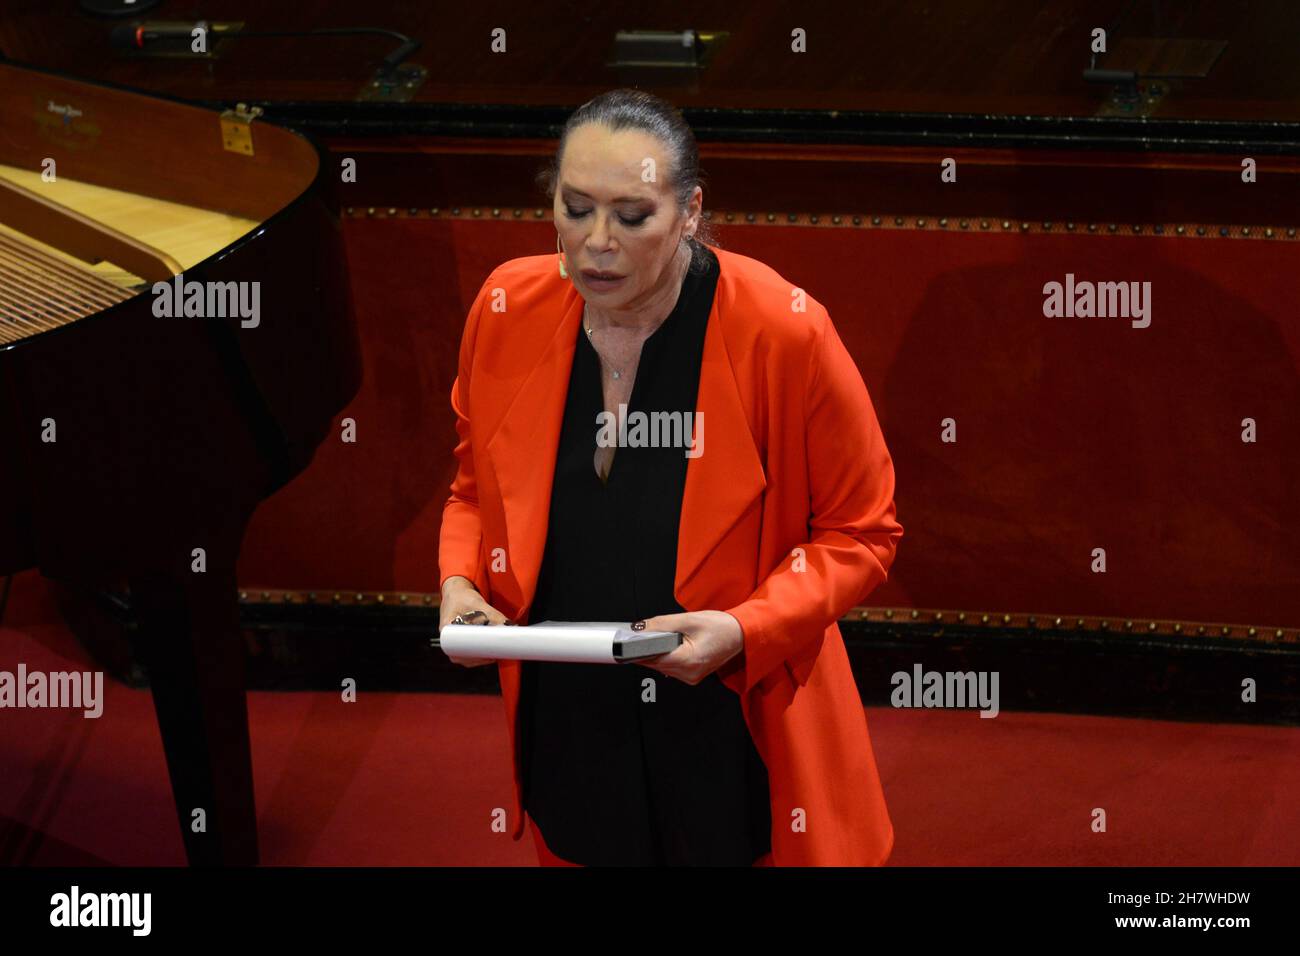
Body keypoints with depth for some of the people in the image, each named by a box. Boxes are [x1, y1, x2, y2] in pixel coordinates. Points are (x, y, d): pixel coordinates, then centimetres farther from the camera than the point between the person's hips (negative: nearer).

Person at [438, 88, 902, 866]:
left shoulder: (783, 331, -18)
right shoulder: (508, 312, -6)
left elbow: (860, 533, -7)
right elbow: (476, 488, 11)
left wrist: (744, 629, -23)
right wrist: (460, 585, -9)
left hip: (737, 754, -3)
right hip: (569, 744, 3)